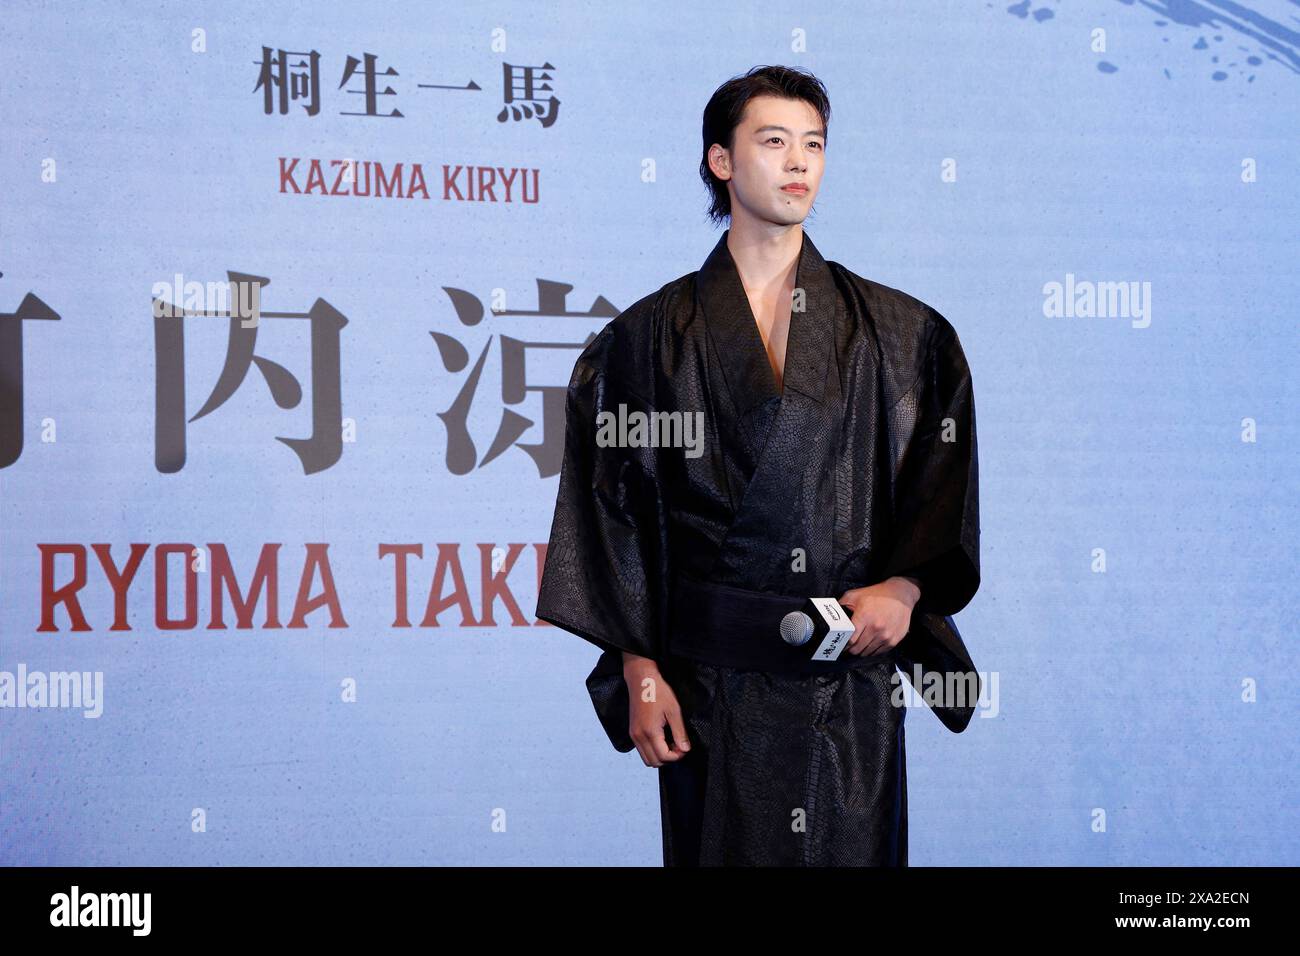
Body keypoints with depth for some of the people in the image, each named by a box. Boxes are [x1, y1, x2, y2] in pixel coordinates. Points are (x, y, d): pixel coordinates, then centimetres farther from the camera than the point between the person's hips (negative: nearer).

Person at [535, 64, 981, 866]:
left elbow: (943, 473, 6)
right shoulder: (653, 336, 5)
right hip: (710, 679, -1)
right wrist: (639, 670, -4)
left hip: (853, 679, 1)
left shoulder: (898, 332, 9)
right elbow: (615, 508, 2)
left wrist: (905, 586, -10)